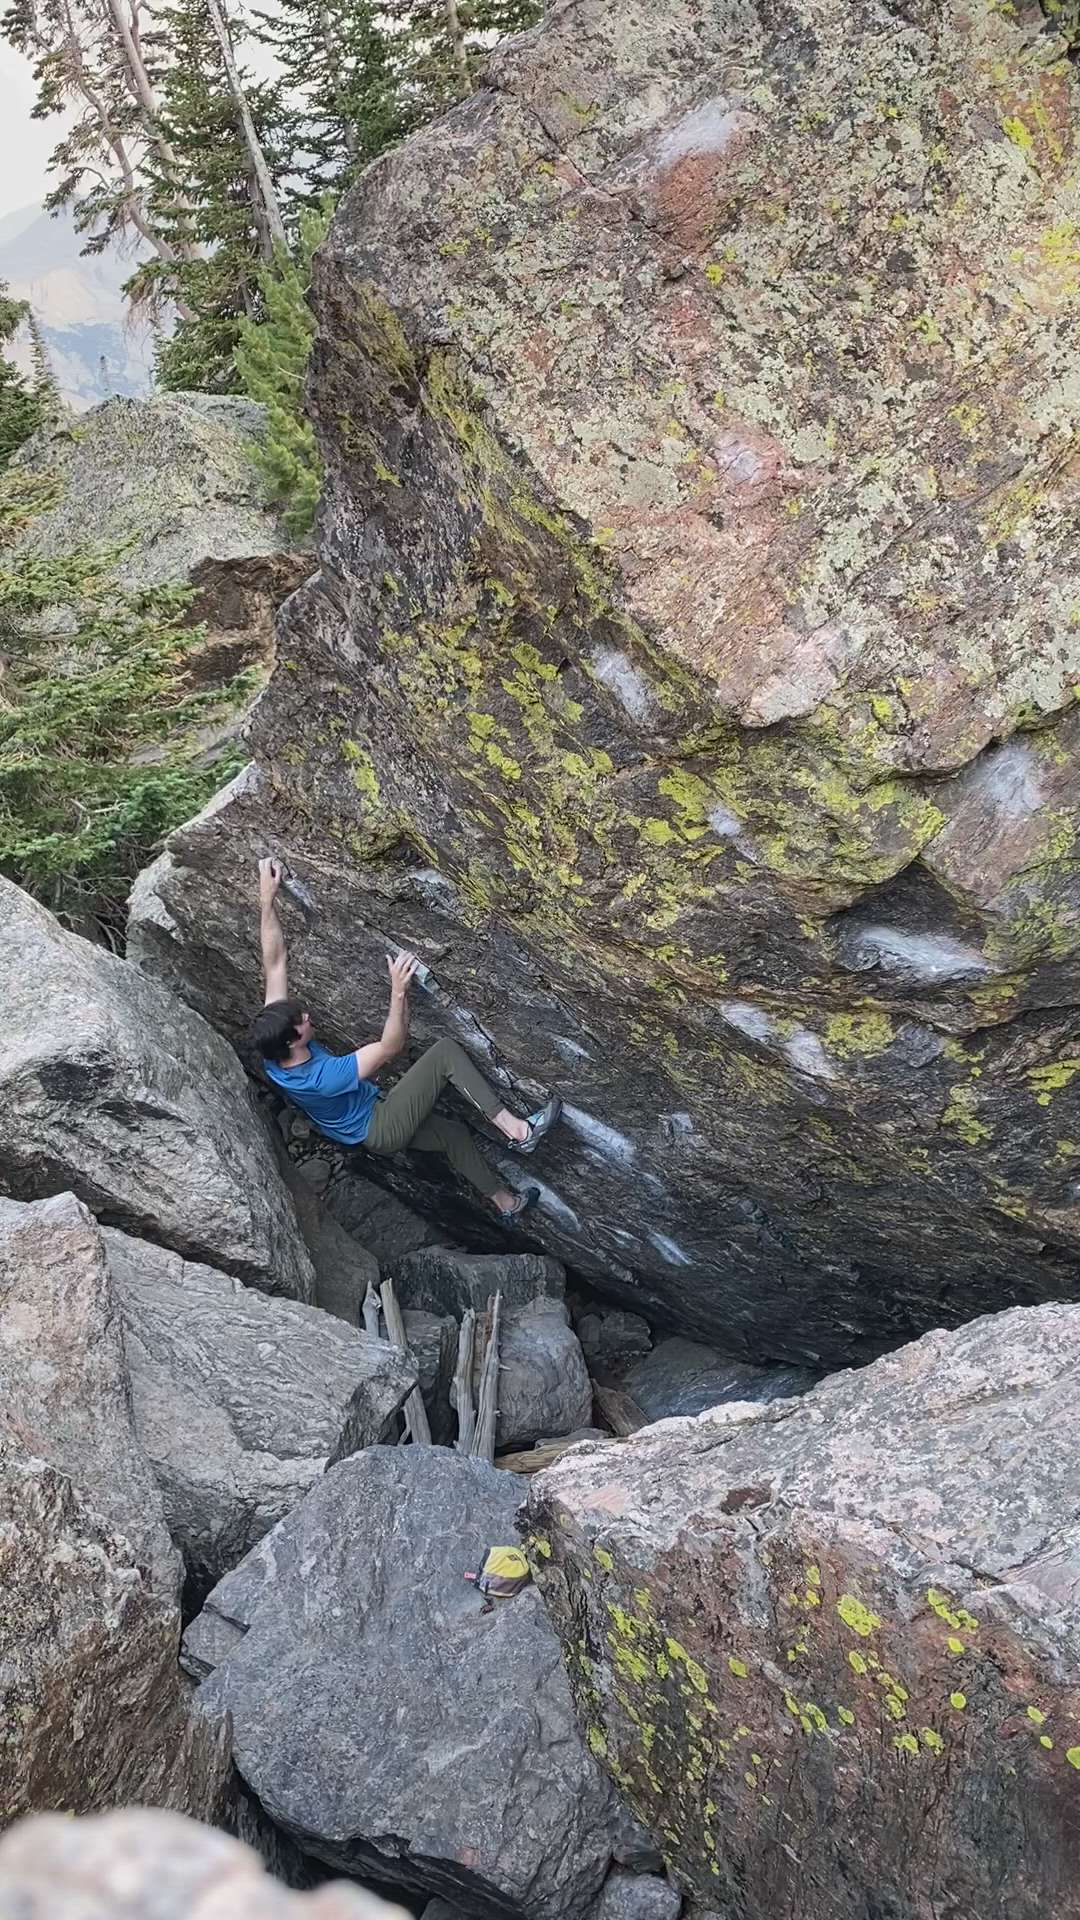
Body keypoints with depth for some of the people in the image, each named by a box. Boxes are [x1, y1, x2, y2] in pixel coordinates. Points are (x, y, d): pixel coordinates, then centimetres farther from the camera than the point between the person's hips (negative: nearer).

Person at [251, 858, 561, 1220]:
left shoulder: (273, 1055, -17)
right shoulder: (322, 1078, -38)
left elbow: (274, 964, -18)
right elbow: (390, 1048, -32)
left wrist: (267, 898, -21)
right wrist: (399, 991, -43)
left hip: (369, 1130, 9)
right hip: (383, 1130, -9)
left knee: (454, 1135, 22)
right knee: (445, 1052, -21)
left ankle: (505, 1202, 38)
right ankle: (516, 1130, -20)